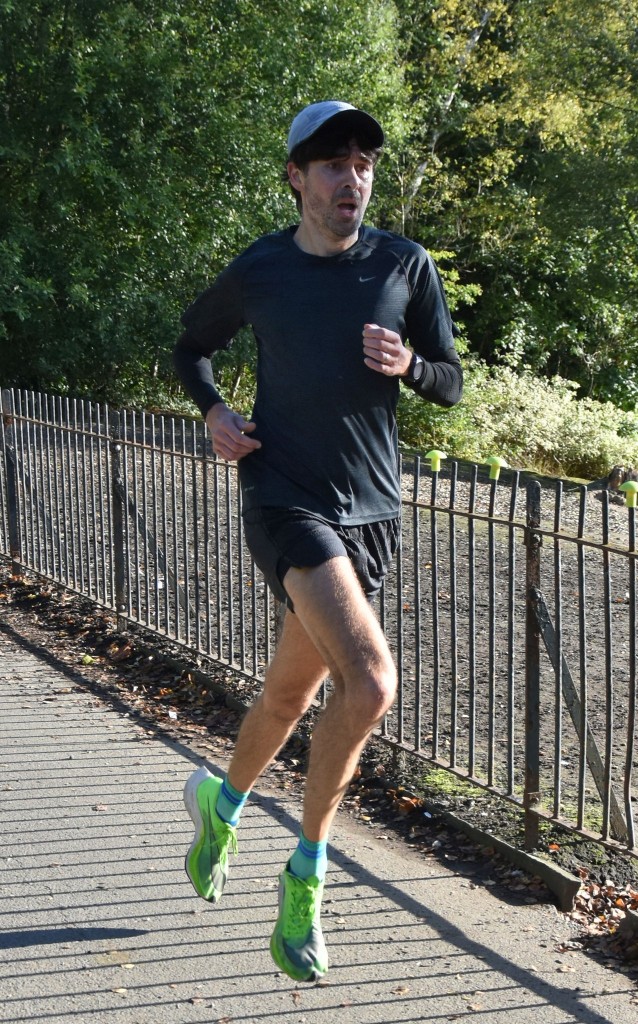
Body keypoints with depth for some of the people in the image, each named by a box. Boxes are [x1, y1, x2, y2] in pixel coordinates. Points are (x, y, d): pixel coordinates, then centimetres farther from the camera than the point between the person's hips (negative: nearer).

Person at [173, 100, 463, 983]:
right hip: (286, 501, -3)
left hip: (372, 510, 4)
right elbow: (192, 346, 17)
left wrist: (409, 366, -14)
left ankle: (221, 806, 45)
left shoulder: (407, 267, 3)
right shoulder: (257, 273, -1)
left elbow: (452, 384, 9)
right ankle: (307, 875, -3)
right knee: (370, 685, -22)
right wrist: (213, 413, -2)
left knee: (292, 691, 15)